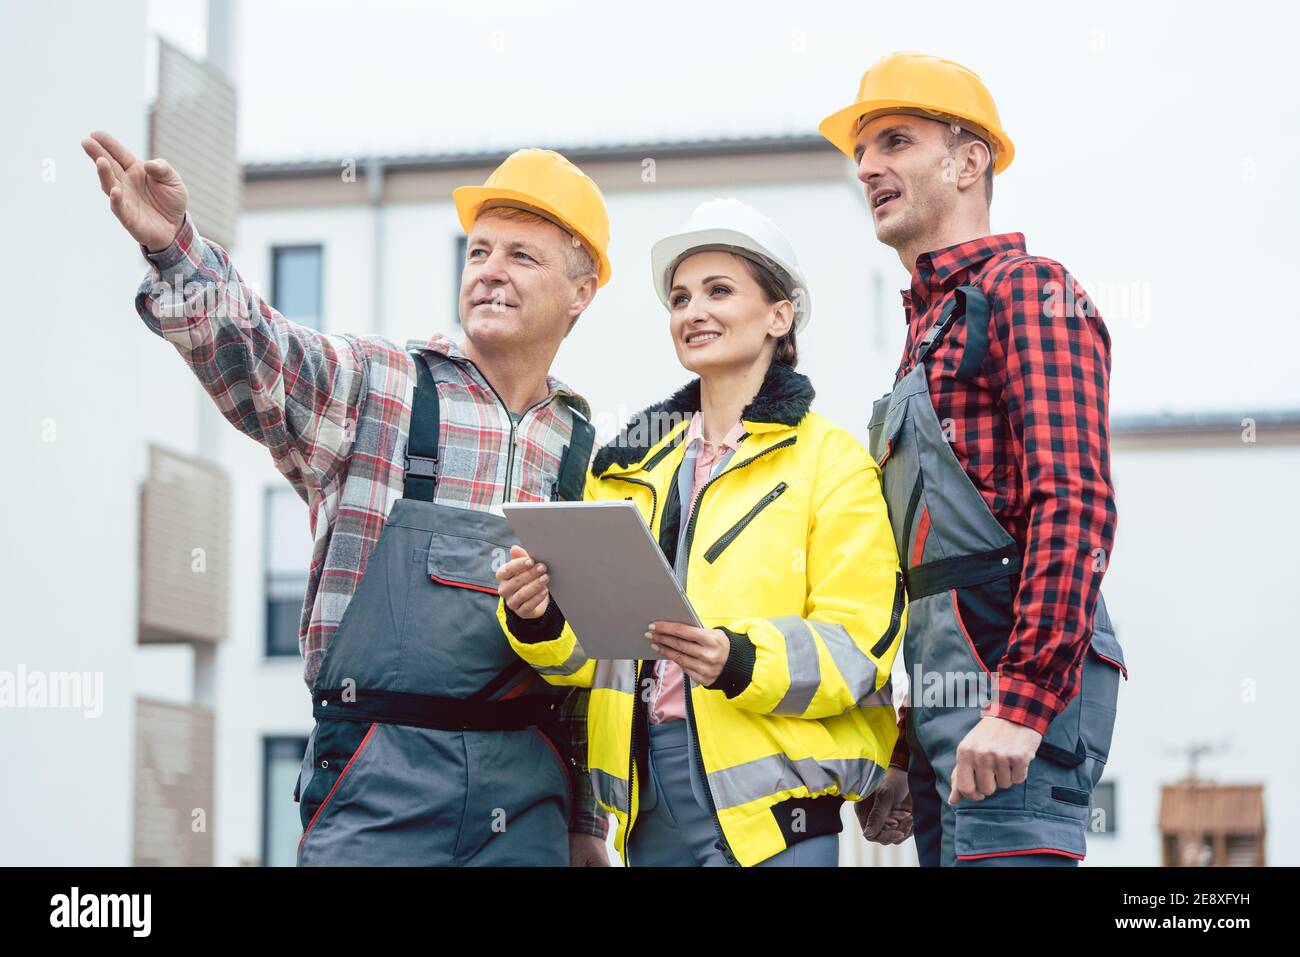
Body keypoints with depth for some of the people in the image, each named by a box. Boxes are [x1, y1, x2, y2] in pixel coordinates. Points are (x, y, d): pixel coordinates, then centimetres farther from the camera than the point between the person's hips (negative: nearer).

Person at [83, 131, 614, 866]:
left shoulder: (586, 454, 12)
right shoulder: (372, 389, 3)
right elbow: (249, 350, -16)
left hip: (529, 795, 3)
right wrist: (175, 249, -36)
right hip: (379, 777, -3)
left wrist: (588, 823, 16)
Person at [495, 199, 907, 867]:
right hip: (648, 799, 5)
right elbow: (593, 639, 12)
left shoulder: (830, 459, 0)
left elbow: (858, 643, -8)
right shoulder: (627, 465, 16)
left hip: (770, 797, -4)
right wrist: (541, 619, -10)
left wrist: (740, 660, -25)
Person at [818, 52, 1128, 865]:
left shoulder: (1026, 289, -2)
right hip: (947, 706, 9)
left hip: (1018, 679, -9)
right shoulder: (931, 327, 25)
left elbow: (1074, 505, -15)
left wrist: (1022, 702, -24)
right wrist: (905, 758, 20)